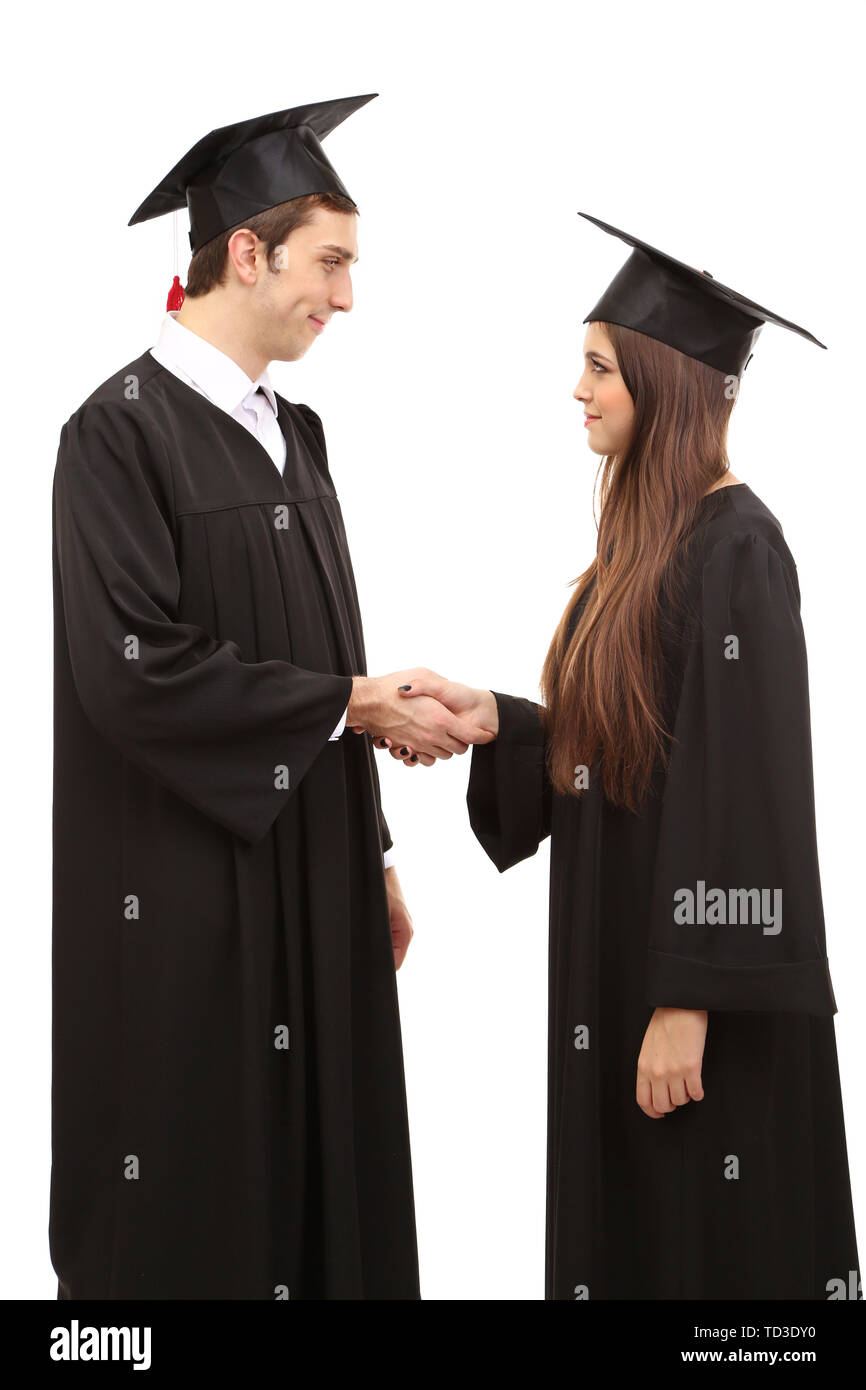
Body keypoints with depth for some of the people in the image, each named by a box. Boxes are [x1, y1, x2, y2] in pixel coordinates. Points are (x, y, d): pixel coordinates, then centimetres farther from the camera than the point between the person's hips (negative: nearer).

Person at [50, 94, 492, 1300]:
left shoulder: (290, 433, 12)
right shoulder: (122, 432, -13)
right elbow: (137, 673, -21)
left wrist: (369, 856, 15)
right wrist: (354, 704, -15)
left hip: (312, 881, 8)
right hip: (185, 902, -7)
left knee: (321, 1182, 11)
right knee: (188, 1217, 3)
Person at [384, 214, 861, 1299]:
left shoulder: (735, 546, -16)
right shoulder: (646, 539, 11)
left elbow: (739, 789, -20)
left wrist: (687, 1003, -21)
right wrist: (491, 716, -1)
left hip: (703, 985, -9)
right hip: (618, 957, 9)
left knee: (709, 1247, 2)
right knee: (622, 1236, 15)